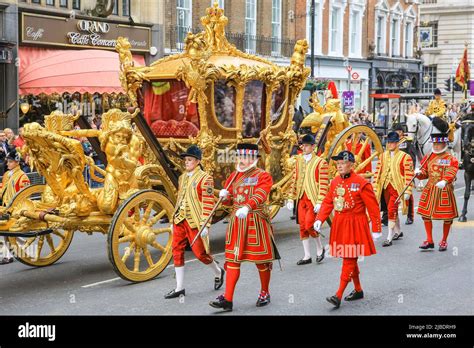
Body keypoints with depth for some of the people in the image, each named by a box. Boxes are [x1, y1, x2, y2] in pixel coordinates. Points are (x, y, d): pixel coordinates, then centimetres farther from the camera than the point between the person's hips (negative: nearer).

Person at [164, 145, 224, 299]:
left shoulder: (205, 179, -9)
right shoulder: (182, 178, 13)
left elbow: (208, 203, -12)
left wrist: (205, 225, -16)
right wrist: (174, 219, 20)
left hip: (195, 222, -7)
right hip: (180, 221, 7)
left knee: (200, 252, -1)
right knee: (177, 251, 2)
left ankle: (218, 272, 28)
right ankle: (179, 288, 8)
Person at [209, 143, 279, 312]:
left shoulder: (263, 176, -6)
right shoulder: (234, 176, 13)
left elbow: (260, 195, -25)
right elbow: (228, 201, 19)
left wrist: (247, 207, -43)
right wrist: (224, 196, -6)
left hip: (256, 222, -5)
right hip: (236, 221, 5)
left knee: (261, 259, 5)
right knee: (232, 259, 0)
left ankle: (265, 293, 25)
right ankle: (227, 299, -1)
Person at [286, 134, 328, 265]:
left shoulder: (320, 162, -6)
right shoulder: (299, 161, 11)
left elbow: (323, 184, -9)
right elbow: (294, 180, 13)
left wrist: (319, 202, -15)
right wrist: (291, 199, 9)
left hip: (313, 199, -5)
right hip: (301, 198, 5)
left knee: (309, 225, -12)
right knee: (302, 227, 6)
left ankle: (320, 248, 15)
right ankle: (307, 256, 15)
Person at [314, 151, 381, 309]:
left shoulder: (361, 183, -13)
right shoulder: (335, 182, 6)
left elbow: (373, 207, -10)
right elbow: (328, 202, 10)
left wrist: (376, 229, -9)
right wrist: (320, 219, -4)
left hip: (355, 225, -7)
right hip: (339, 224, 7)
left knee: (349, 259, -6)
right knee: (350, 259, 15)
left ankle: (339, 295, -8)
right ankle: (358, 290, 29)